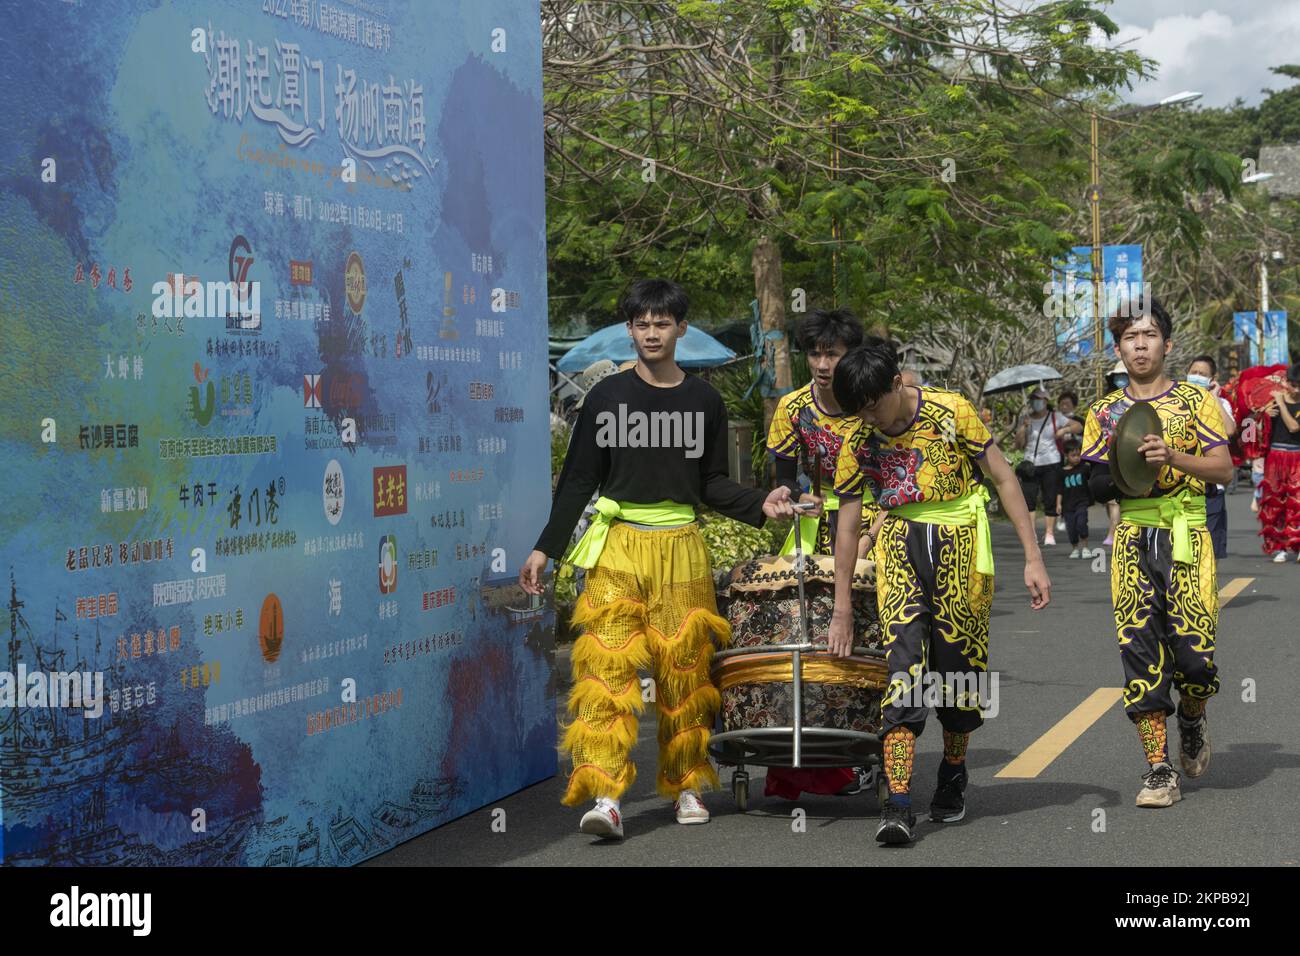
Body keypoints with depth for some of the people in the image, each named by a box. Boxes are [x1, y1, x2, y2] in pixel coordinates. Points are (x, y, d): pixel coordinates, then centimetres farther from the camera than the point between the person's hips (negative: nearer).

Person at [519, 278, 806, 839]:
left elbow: (713, 484, 12)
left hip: (681, 547, 1)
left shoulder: (704, 401, 8)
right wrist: (546, 549, 2)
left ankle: (686, 786, 18)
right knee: (607, 665, -12)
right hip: (618, 545, -1)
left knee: (683, 667, 4)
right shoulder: (606, 397, 5)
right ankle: (604, 795, -16)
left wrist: (760, 505, -5)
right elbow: (578, 479, 7)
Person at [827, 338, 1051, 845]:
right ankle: (897, 802, -20)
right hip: (899, 547, 1)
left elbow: (1004, 479, -4)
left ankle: (953, 772, 30)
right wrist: (842, 611, 5)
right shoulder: (859, 442, -2)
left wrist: (1033, 559, -7)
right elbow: (847, 524, 4)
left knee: (960, 660, 4)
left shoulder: (951, 412, -10)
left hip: (960, 542, -1)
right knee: (904, 665, -13)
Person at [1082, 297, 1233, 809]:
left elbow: (1223, 468, -3)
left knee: (1193, 648, -9)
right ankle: (1158, 769, 0)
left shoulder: (1196, 400, 5)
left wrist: (1172, 457, -19)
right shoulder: (1104, 411, 13)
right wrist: (1115, 478, -9)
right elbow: (1094, 483, 14)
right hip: (1132, 540, 2)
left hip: (1187, 538, -2)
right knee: (1140, 650, -5)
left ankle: (1191, 718, 26)